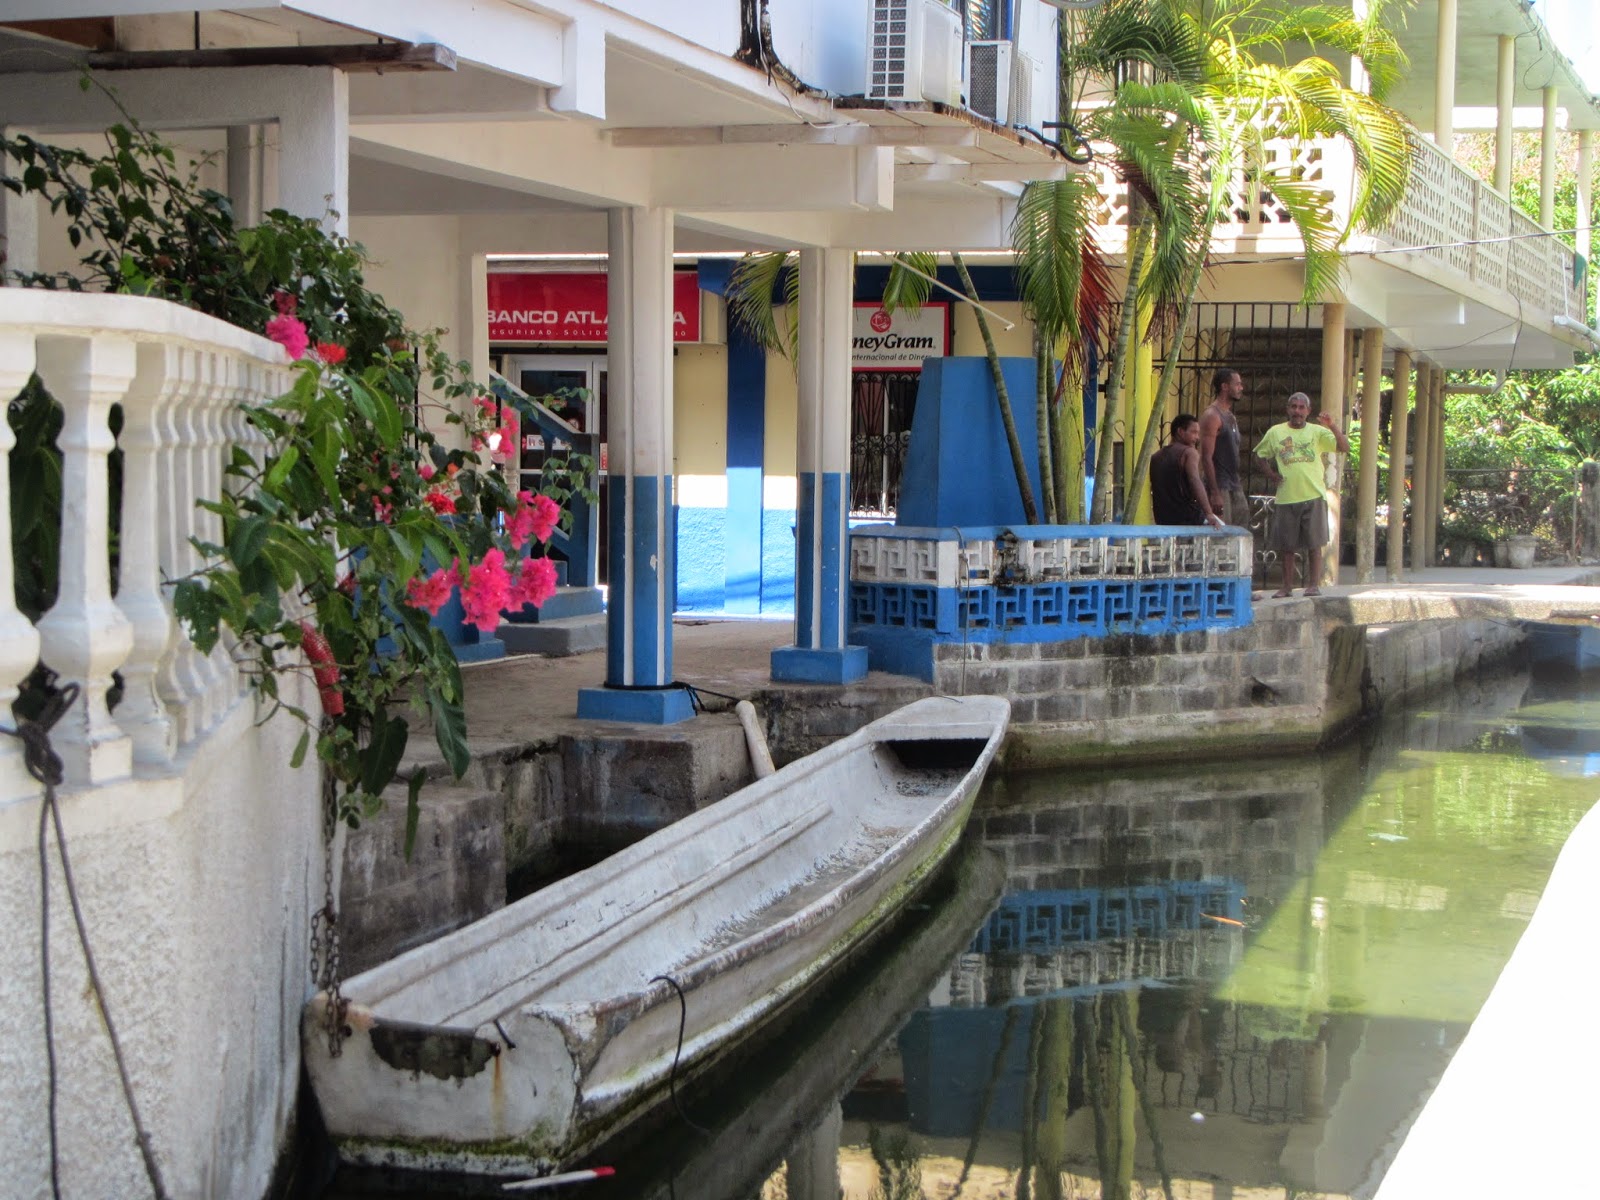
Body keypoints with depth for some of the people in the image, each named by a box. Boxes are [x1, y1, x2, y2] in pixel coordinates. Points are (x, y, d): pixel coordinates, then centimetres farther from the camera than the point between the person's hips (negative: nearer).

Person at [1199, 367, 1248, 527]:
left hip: (1235, 487, 9)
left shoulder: (1231, 417, 17)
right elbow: (1206, 457, -17)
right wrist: (1214, 493, -22)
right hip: (1220, 487, -9)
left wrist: (1239, 483, 18)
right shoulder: (1212, 416, -12)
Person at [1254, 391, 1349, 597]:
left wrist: (1331, 427, -15)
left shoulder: (1317, 432, 6)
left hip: (1314, 495, -1)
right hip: (1286, 497, 1)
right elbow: (1260, 454, 21)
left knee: (1314, 544, -2)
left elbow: (1344, 447, -2)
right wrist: (1270, 474, 6)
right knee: (1286, 545, 5)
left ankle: (1313, 585, 3)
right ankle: (1287, 586, 14)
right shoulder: (1275, 432, 10)